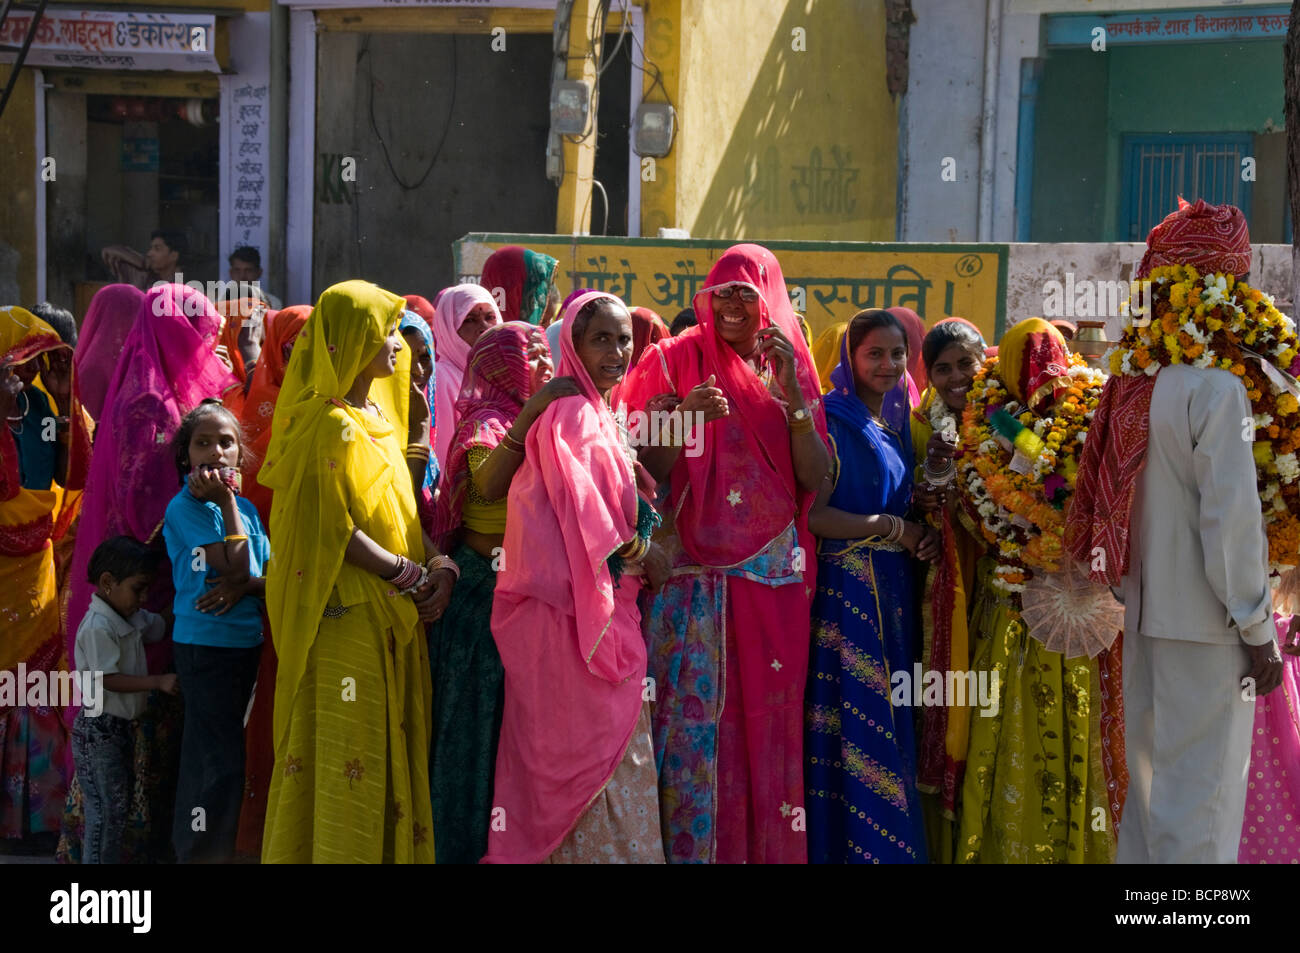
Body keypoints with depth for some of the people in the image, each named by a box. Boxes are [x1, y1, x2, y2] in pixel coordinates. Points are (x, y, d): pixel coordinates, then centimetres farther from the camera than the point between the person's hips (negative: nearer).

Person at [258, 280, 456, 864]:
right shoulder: (333, 426, -15)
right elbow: (337, 531, -19)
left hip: (389, 617, 9)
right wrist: (414, 575, -13)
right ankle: (342, 849, 4)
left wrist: (437, 560, -3)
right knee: (349, 749, -3)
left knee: (388, 745, 11)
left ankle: (385, 848, 18)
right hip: (349, 613, -9)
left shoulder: (378, 414, 13)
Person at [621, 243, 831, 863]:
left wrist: (792, 394, -9)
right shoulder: (675, 360, 3)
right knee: (694, 715, -7)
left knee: (766, 716, 3)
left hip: (772, 573, 3)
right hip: (694, 572, -3)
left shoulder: (790, 366, 11)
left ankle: (766, 847, 12)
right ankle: (689, 848, 0)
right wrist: (686, 418, -19)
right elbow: (645, 470, -2)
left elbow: (815, 476, 1)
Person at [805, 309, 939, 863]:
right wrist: (891, 528, -12)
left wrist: (925, 536, 2)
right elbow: (813, 513, -16)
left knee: (892, 723, 9)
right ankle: (847, 845, 0)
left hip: (895, 586, 7)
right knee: (856, 723, -7)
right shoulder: (833, 421, -8)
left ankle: (892, 847, 14)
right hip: (848, 584, -7)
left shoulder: (897, 423, 15)